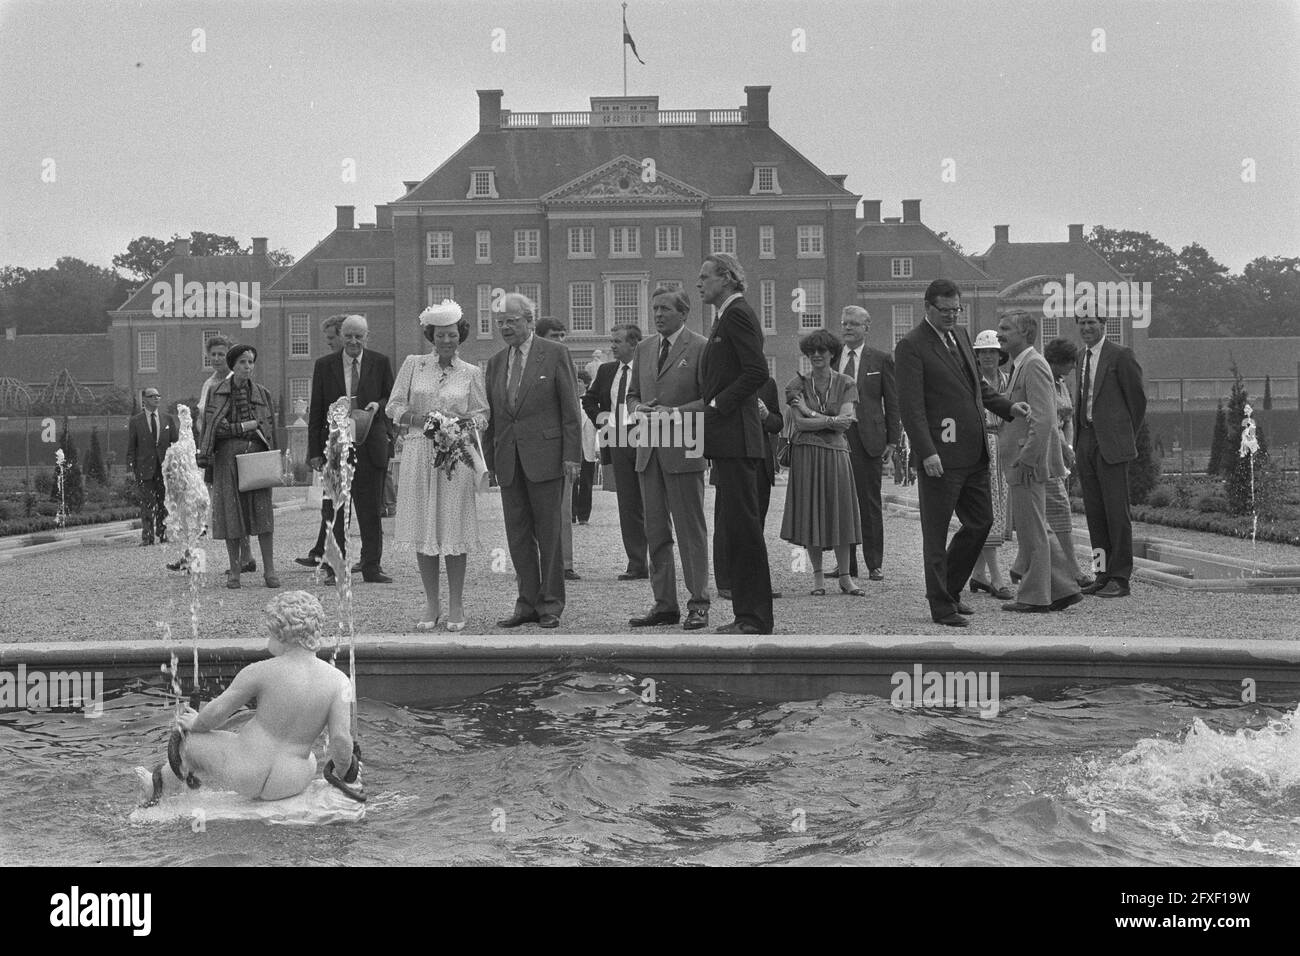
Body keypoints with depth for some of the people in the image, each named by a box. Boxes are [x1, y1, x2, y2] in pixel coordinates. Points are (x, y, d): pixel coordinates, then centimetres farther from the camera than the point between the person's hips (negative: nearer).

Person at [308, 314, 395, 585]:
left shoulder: (380, 363, 6)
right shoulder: (324, 365, 6)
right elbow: (316, 410, 6)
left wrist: (378, 405, -10)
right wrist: (314, 450, 1)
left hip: (370, 446, 0)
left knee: (371, 510, 1)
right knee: (334, 511, 3)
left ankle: (371, 567, 7)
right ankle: (335, 568, 8)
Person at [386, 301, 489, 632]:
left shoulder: (471, 373, 8)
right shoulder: (413, 365, 8)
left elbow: (483, 414, 9)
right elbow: (393, 406, 5)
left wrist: (467, 422, -12)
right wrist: (419, 418, -12)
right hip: (419, 453, 1)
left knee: (454, 527, -2)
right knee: (422, 529, 2)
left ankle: (456, 606, 7)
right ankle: (431, 604, 11)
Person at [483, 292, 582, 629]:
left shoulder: (555, 354, -1)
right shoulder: (495, 362, 14)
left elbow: (570, 408, -3)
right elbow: (492, 414, 16)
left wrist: (571, 455, -9)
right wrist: (489, 458, 9)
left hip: (544, 455, -5)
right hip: (508, 460, 5)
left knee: (548, 533, 0)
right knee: (518, 534, 6)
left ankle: (550, 605, 6)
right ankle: (528, 603, 12)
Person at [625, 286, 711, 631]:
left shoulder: (701, 348, -4)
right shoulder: (645, 348, 16)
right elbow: (632, 393, 22)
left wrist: (674, 414, -17)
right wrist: (638, 407, 0)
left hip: (683, 449, -6)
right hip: (648, 450, 6)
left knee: (691, 530, -3)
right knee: (655, 532, 7)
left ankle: (698, 605, 1)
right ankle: (664, 604, 13)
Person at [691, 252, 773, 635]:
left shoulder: (738, 315, -11)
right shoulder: (726, 317, 21)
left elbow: (756, 372, -20)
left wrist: (714, 405, -17)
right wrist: (704, 403, 10)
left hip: (736, 436, -11)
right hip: (727, 441, 11)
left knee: (742, 527, -8)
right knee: (731, 527, 12)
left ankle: (755, 618, -5)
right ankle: (748, 615, 16)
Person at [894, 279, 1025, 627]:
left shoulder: (960, 335, 16)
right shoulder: (911, 346, -10)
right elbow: (911, 405, -16)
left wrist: (1007, 407, 15)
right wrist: (926, 452, -23)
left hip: (974, 453, 8)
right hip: (941, 456, -8)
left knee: (981, 522, 13)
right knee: (936, 532, 1)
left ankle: (949, 589, 27)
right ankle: (941, 606, 8)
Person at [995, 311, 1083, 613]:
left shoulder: (1034, 365, -15)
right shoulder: (1021, 366, 16)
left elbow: (1043, 419, -22)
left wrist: (1026, 458, -23)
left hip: (1027, 463, -10)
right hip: (1020, 462, 10)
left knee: (1030, 530, -1)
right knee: (1032, 529, 14)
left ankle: (1035, 596, 7)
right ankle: (1064, 588, 19)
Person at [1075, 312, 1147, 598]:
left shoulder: (1120, 355, -6)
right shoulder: (1082, 357, 16)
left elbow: (1137, 399, -1)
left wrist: (1127, 437, 4)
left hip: (1110, 443, -7)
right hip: (1085, 440, 7)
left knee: (1116, 510, -6)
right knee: (1094, 511, 8)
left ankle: (1120, 579, -3)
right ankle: (1103, 574, 13)